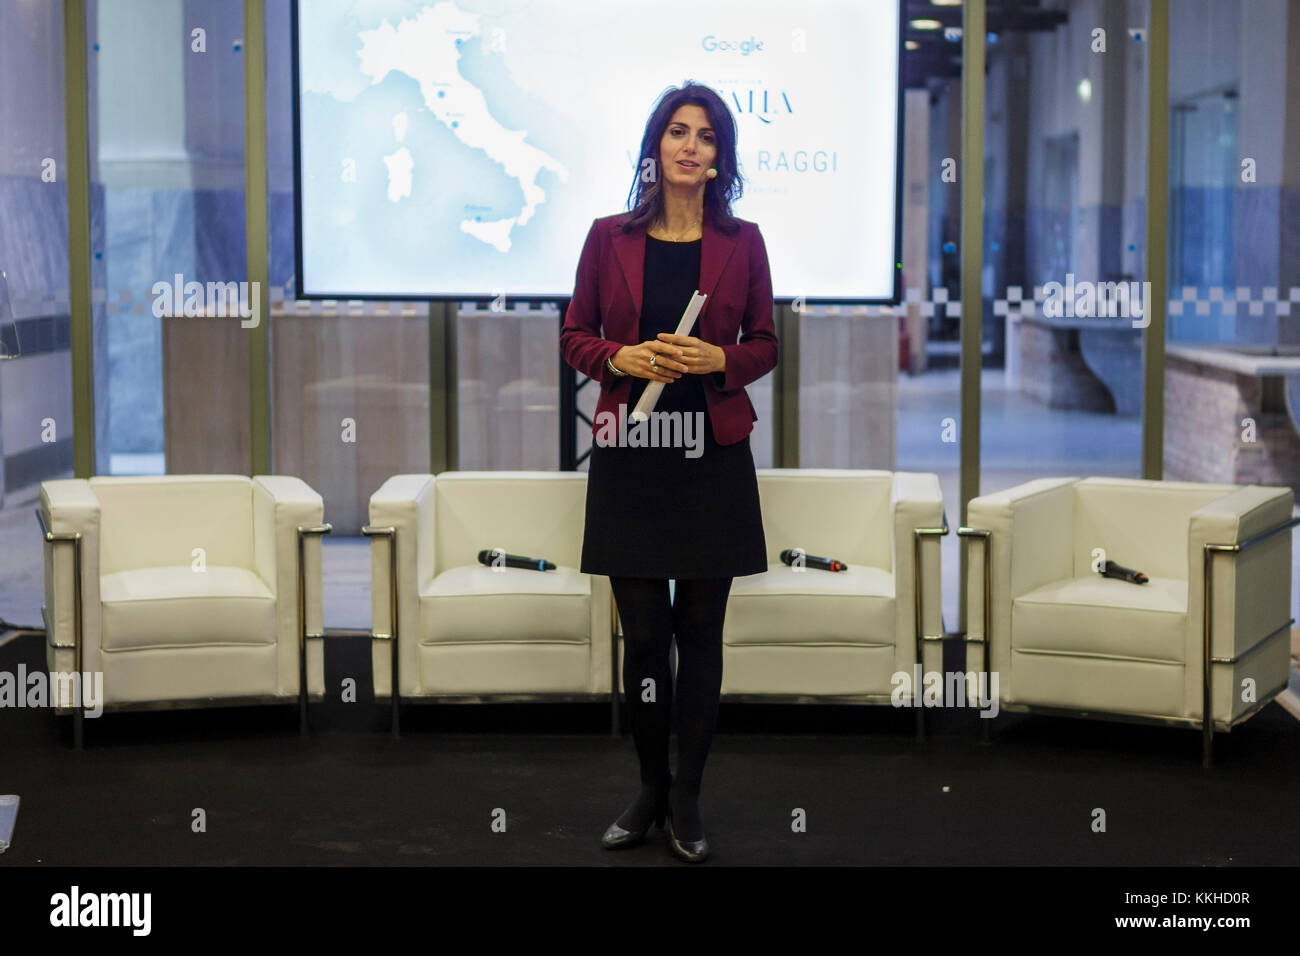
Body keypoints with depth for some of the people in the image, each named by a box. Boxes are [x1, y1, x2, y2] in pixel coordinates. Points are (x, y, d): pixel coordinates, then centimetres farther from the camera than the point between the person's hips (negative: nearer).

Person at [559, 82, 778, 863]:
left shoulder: (742, 241, 4)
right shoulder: (611, 238, 3)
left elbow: (766, 344, 8)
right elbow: (575, 336, 7)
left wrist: (717, 359, -11)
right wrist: (623, 357, -12)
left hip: (713, 456, 0)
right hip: (630, 456, 0)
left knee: (701, 631, 4)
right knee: (644, 631, 2)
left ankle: (688, 800, 14)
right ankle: (651, 790, 18)